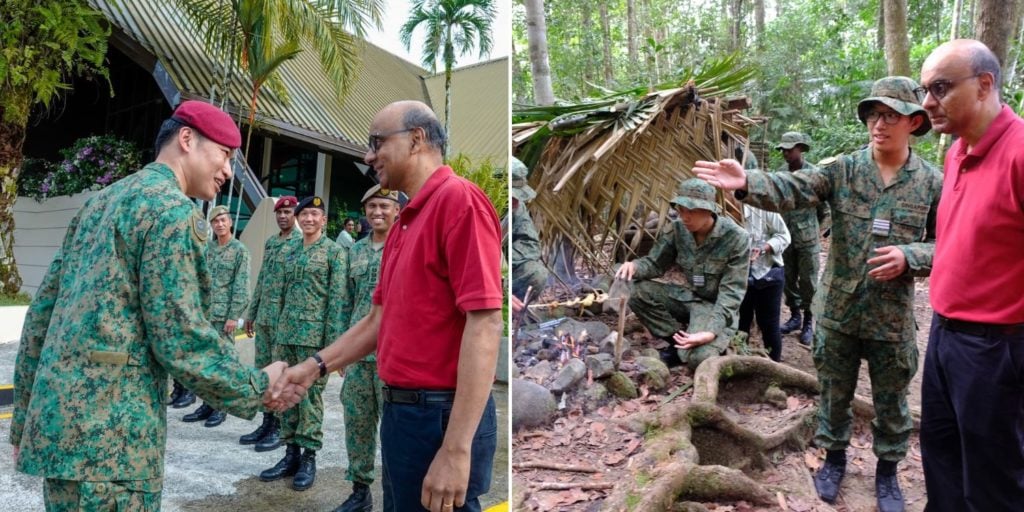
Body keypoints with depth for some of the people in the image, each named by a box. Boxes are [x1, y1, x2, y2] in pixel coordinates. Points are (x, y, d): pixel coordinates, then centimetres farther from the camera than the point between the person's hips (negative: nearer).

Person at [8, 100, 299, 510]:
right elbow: (181, 339, -17)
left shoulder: (101, 202, 15)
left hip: (59, 417, 9)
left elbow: (42, 310, 16)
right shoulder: (172, 210, -12)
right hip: (107, 432, -9)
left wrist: (26, 417, 22)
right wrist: (256, 388, -3)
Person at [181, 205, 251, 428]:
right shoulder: (208, 248, 13)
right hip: (203, 312, 6)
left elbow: (241, 286, -10)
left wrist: (234, 316, -16)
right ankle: (207, 404, 19)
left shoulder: (240, 250, -5)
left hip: (224, 313, -6)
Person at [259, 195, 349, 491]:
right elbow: (282, 292, 17)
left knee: (311, 396, 0)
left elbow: (338, 299, -10)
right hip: (286, 333, 6)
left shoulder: (335, 252, -5)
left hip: (315, 335, -6)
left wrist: (334, 340, -16)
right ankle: (291, 453, 21)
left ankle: (309, 458, 11)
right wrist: (276, 332, 13)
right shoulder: (289, 251, 14)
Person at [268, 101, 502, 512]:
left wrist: (457, 449, -25)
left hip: (442, 416, -9)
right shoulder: (404, 223, 14)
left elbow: (485, 324, -23)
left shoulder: (459, 199, -15)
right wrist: (316, 366, 12)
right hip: (400, 410, 9)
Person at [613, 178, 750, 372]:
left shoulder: (736, 238, -22)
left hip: (718, 306, -5)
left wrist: (711, 331, -35)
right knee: (639, 292, -17)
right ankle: (679, 341, -4)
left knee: (698, 357, -31)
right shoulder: (677, 229, -7)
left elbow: (731, 292, -22)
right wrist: (635, 266, -25)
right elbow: (655, 263, 1)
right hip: (689, 296, 6)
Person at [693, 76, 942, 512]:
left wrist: (909, 257, -18)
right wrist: (746, 183, -42)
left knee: (890, 401, 15)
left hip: (892, 318, 0)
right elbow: (793, 189, -22)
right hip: (838, 310, 0)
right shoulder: (843, 169, -5)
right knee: (834, 393, 16)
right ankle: (834, 457, 38)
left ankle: (887, 470, 37)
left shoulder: (931, 183, -3)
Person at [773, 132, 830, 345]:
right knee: (788, 279, 12)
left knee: (808, 281, 4)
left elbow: (826, 209, -3)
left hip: (807, 239, -4)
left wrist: (818, 231, -1)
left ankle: (808, 321, 16)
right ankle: (795, 316, 28)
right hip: (786, 236, 4)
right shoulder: (780, 172, 3)